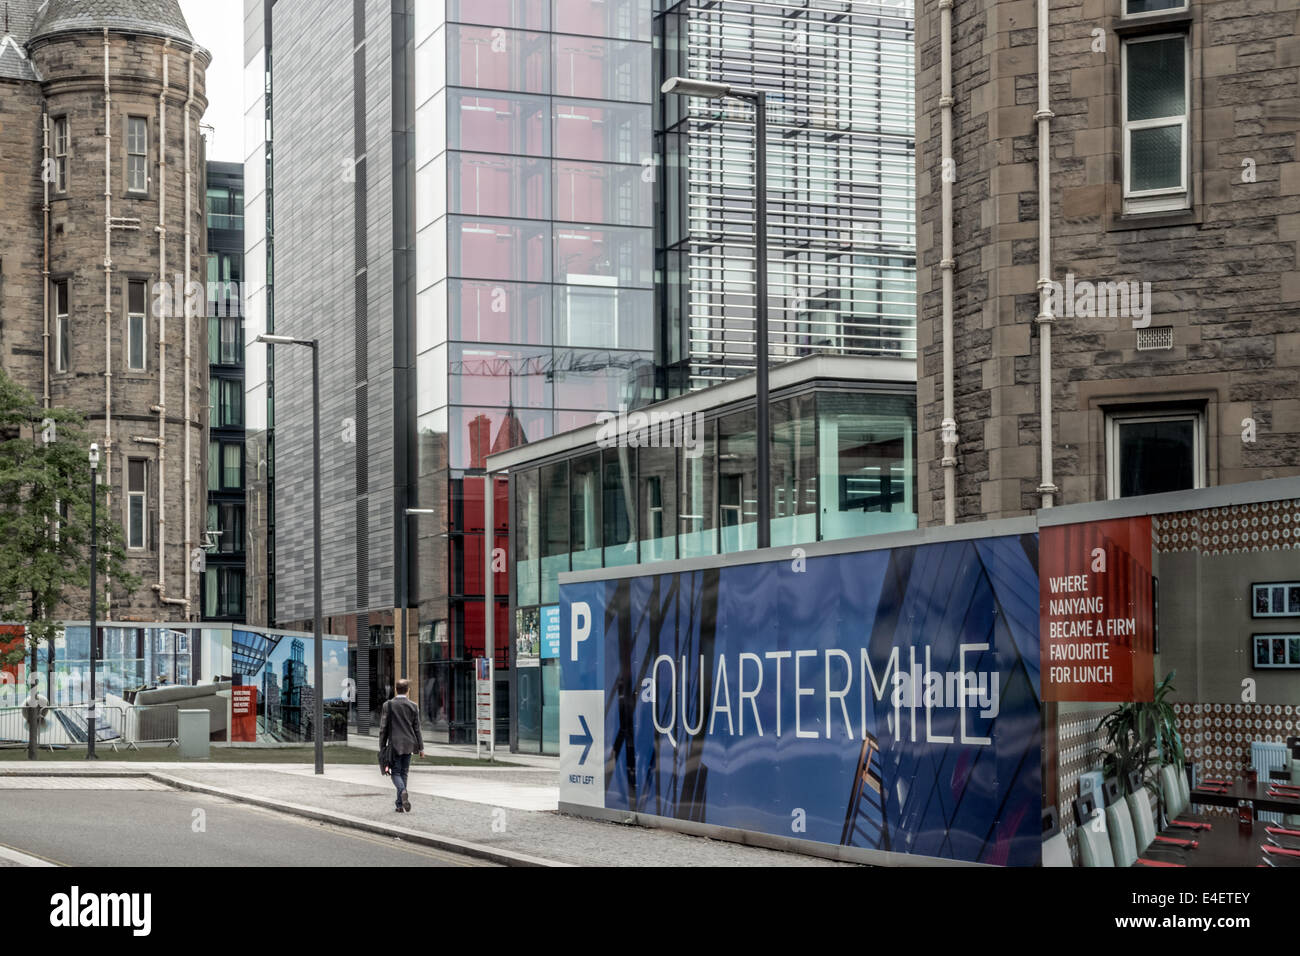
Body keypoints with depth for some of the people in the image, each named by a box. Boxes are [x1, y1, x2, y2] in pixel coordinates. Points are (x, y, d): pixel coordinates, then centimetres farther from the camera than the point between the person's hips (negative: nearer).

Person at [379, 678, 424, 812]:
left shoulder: (388, 705, -4)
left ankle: (403, 791, -29)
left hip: (394, 744, -2)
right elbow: (417, 728, 3)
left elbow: (383, 727, -3)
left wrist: (382, 746, 3)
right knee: (403, 773, 10)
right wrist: (421, 747, 9)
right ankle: (400, 805, 11)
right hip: (408, 744, 2)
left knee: (395, 772, 1)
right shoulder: (413, 706, 1)